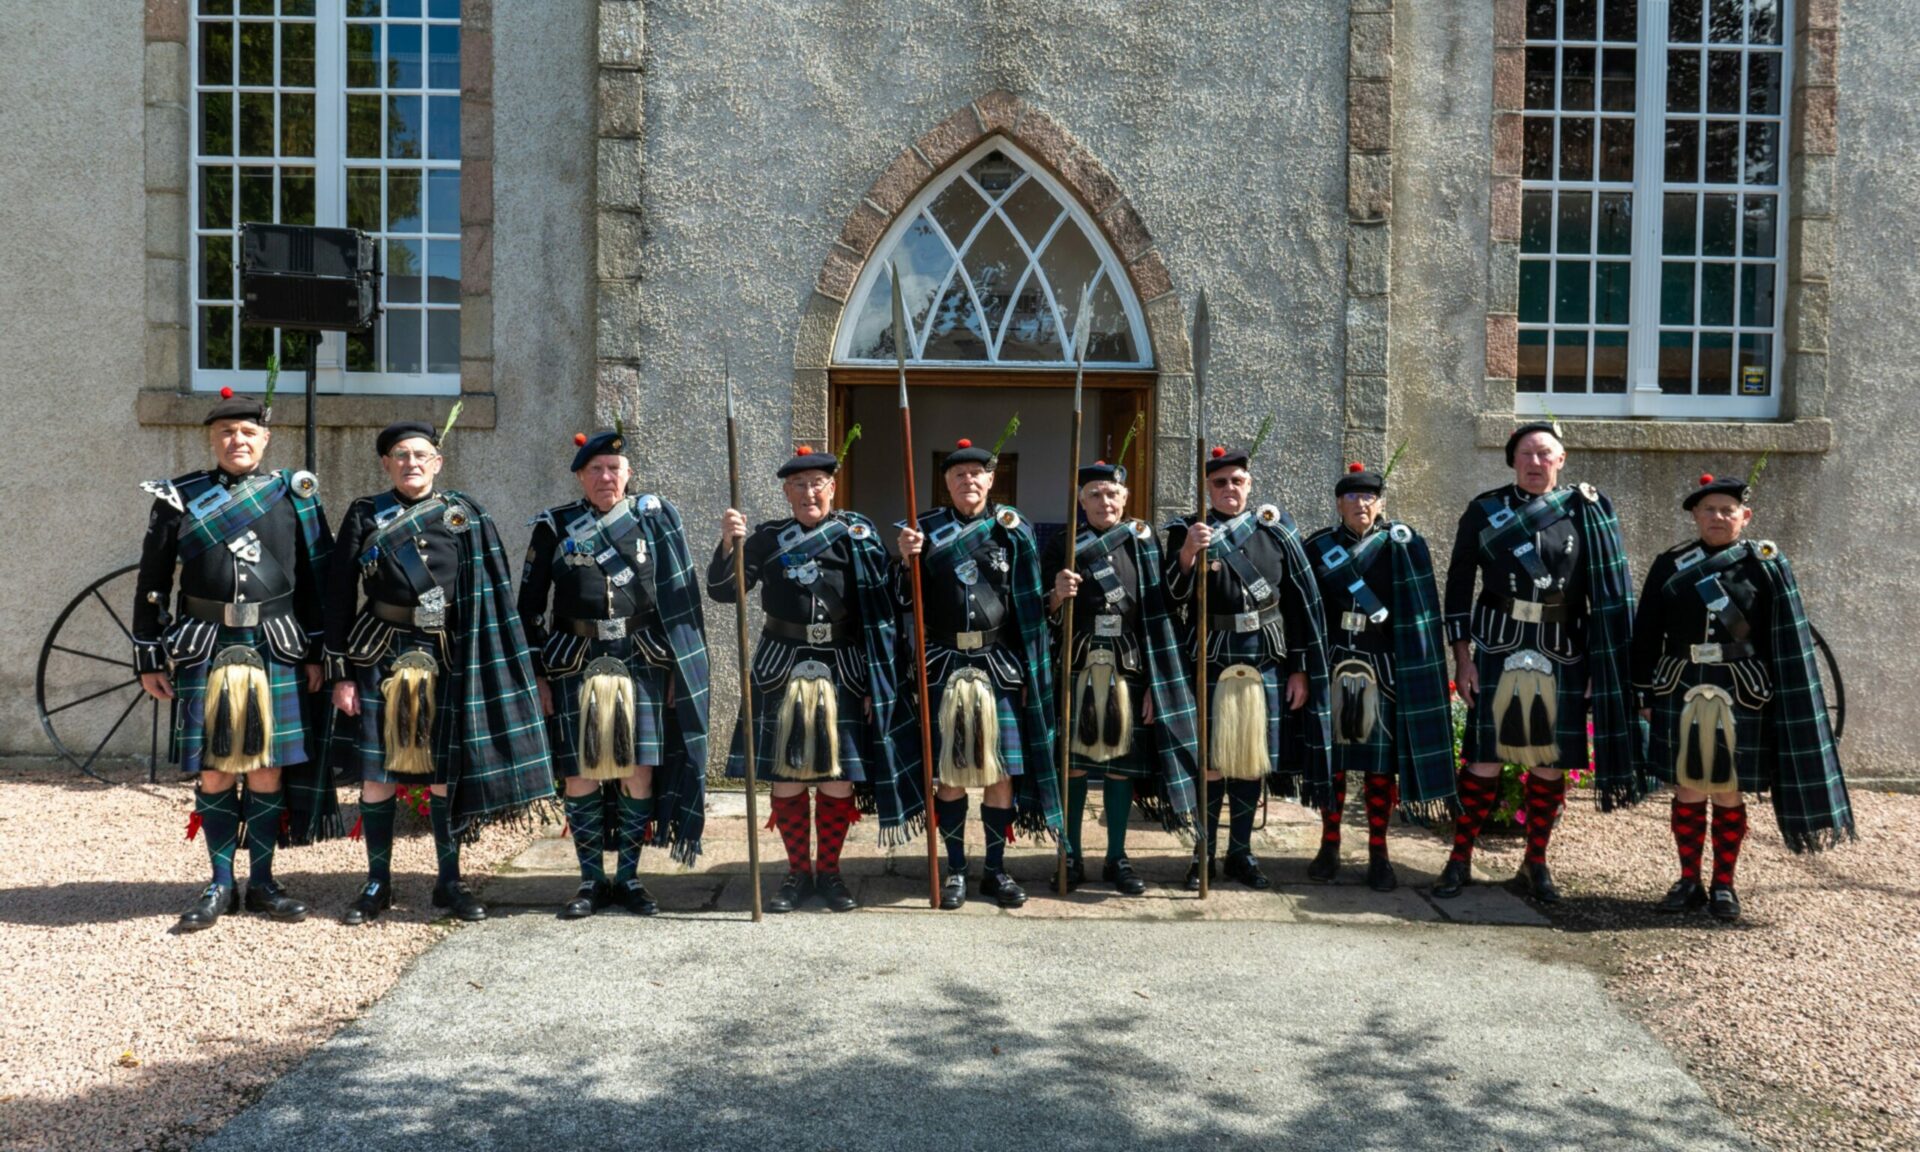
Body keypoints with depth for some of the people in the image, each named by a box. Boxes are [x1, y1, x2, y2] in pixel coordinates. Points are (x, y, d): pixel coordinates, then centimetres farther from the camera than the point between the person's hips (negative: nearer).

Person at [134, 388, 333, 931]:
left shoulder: (293, 494, 5)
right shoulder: (177, 498, 5)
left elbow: (316, 579, 6)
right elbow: (151, 584, 8)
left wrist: (316, 653, 3)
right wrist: (149, 659, 5)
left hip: (277, 651, 0)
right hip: (203, 653, 0)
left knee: (267, 769, 4)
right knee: (213, 771, 3)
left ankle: (262, 879, 17)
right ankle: (221, 883, 17)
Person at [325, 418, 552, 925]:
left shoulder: (465, 516, 4)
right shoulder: (364, 516, 3)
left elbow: (493, 596, 3)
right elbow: (339, 596, 3)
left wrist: (497, 665, -2)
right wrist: (341, 672, -2)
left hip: (447, 659, 0)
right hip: (380, 657, 0)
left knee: (446, 772, 5)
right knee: (375, 773, 3)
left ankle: (450, 882, 18)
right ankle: (378, 884, 18)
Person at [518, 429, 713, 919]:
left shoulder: (655, 519, 7)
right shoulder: (554, 527, 6)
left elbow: (679, 598, 8)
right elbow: (530, 607, 7)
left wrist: (676, 667, 4)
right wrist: (537, 673, 2)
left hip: (642, 663, 0)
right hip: (575, 666, 0)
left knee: (640, 772, 1)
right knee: (579, 775, 2)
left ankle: (628, 877, 16)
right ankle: (592, 880, 17)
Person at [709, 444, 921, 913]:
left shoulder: (859, 535, 2)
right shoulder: (767, 538, 5)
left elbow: (882, 611, 2)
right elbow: (723, 591, -2)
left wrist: (877, 684, -2)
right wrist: (729, 544, -20)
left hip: (843, 673, -1)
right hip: (782, 674, 1)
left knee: (839, 779, 4)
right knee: (786, 778, 5)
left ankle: (829, 870, 22)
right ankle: (798, 872, 21)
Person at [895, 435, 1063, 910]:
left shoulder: (1012, 528, 5)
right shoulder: (928, 528, 5)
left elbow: (1029, 604, 6)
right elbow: (908, 600, 4)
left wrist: (1028, 672, 3)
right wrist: (907, 559, -14)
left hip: (999, 663, 0)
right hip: (944, 665, 0)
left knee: (1001, 770, 4)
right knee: (949, 773, 5)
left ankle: (996, 869, 18)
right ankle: (955, 870, 18)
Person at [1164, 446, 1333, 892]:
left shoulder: (1276, 531, 5)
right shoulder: (1187, 531, 1)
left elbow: (1302, 603, 6)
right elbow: (1176, 597, -11)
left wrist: (1302, 669, 3)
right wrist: (1188, 554, -28)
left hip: (1266, 663, 2)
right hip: (1211, 663, -2)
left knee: (1253, 760, 9)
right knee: (1210, 763, 2)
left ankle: (1241, 853, 22)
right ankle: (1203, 855, 14)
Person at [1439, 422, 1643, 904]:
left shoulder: (1586, 514, 5)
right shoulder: (1485, 509, 2)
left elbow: (1608, 591, 8)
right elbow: (1459, 584, 2)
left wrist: (1600, 665, 4)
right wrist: (1462, 656, -4)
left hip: (1563, 655, 2)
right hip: (1499, 648, -1)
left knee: (1552, 762, 6)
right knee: (1485, 758, 0)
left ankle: (1536, 863, 22)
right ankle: (1459, 860, 12)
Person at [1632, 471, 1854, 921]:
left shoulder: (1765, 565, 0)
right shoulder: (1669, 564, 3)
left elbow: (1786, 641, 2)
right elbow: (1646, 632, 5)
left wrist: (1774, 698, -2)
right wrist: (1646, 693, 3)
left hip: (1739, 697, -1)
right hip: (1681, 694, 1)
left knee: (1729, 795, 5)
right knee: (1687, 792, 7)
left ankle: (1723, 885, 19)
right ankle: (1689, 882, 20)